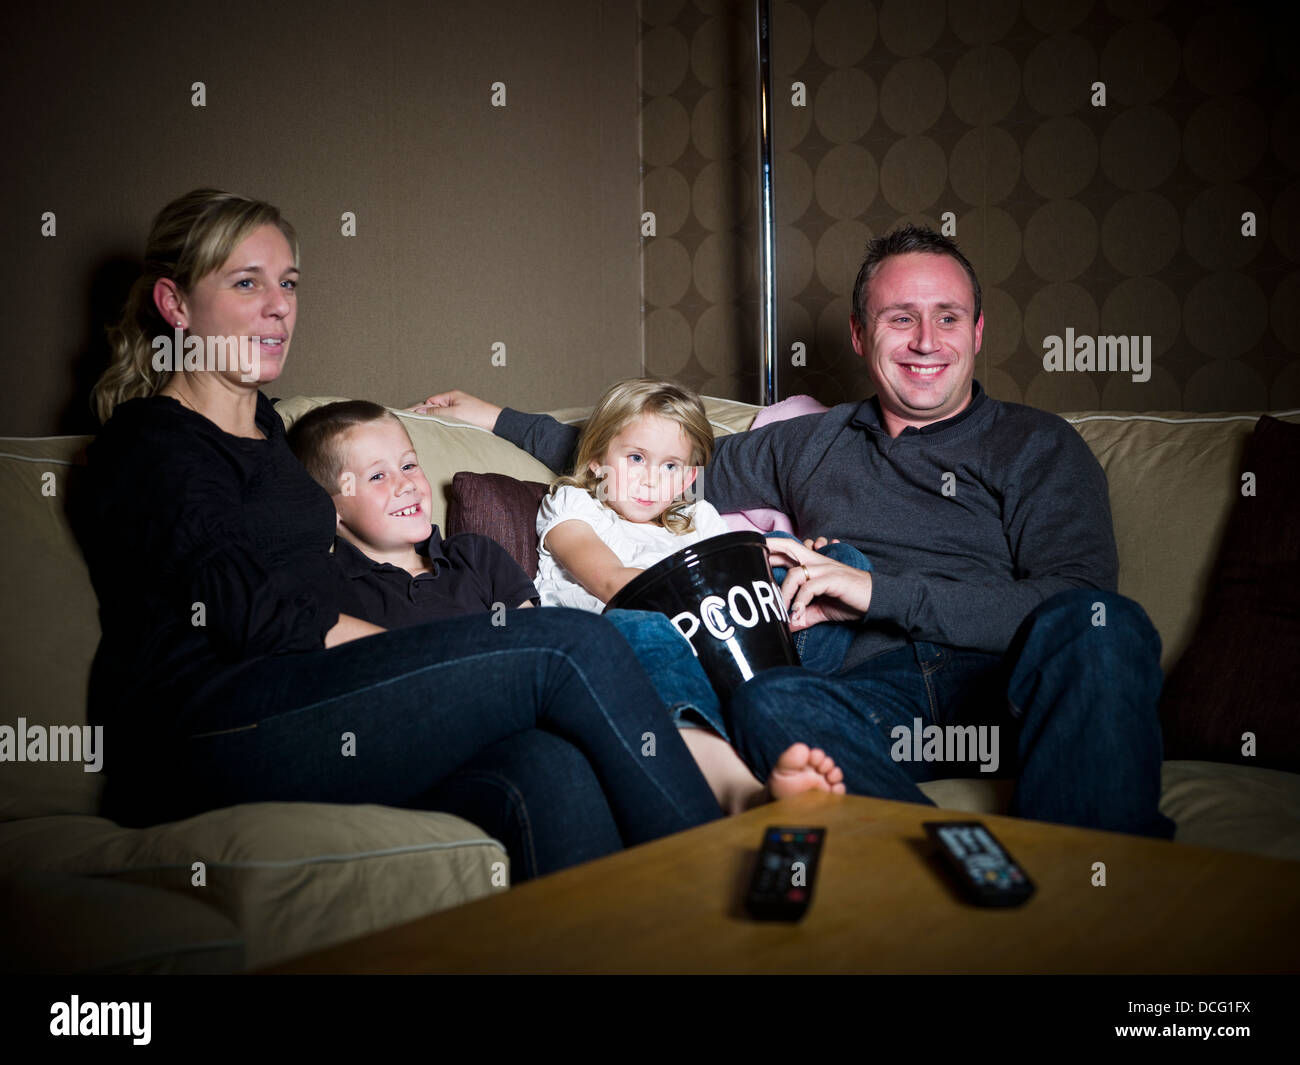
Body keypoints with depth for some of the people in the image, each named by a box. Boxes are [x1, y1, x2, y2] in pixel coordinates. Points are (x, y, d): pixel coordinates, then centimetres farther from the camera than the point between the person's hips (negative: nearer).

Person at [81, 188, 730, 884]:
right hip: (206, 740, -7)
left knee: (551, 768, -25)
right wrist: (443, 660, -9)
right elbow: (254, 619, -11)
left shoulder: (264, 427, 27)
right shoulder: (150, 442, 1)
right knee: (568, 647, -20)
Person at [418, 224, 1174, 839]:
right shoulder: (812, 445, 27)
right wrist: (504, 421, 37)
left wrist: (878, 591, -8)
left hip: (1010, 679, -1)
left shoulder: (1040, 446, 15)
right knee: (769, 704, -34)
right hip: (874, 690, 2)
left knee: (1099, 626, -36)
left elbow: (1077, 600, -3)